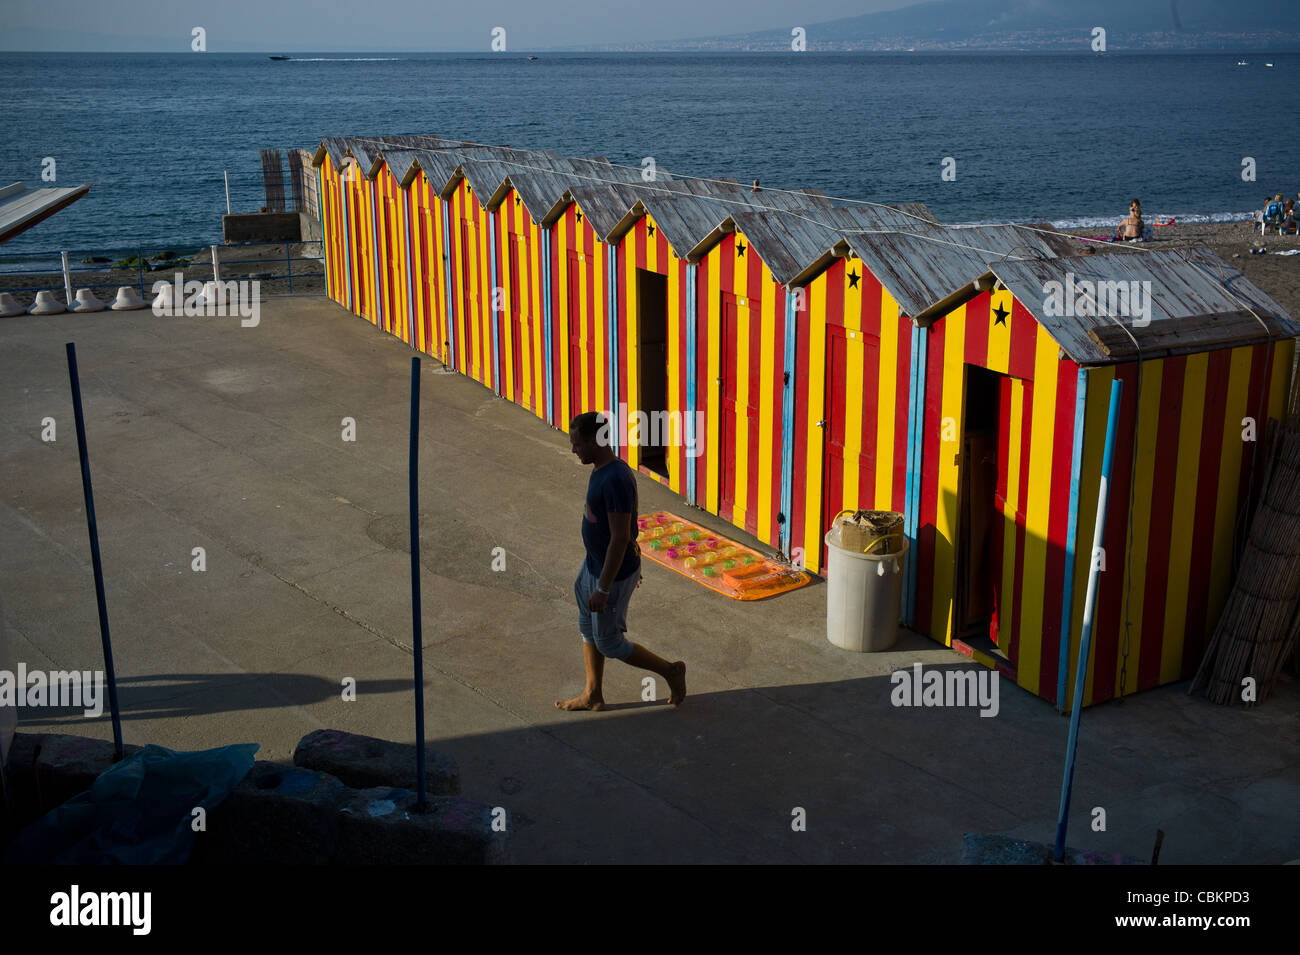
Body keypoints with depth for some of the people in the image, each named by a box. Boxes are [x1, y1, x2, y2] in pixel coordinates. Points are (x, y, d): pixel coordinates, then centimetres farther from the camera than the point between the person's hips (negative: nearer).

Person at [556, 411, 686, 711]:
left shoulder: (617, 479, -30)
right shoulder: (603, 470, 1)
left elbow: (620, 537, -30)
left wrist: (603, 588, -26)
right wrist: (633, 562, 24)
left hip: (613, 574, -10)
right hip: (594, 564, 10)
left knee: (609, 642, 6)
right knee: (588, 628, 20)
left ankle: (670, 671, 22)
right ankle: (592, 695, 35)